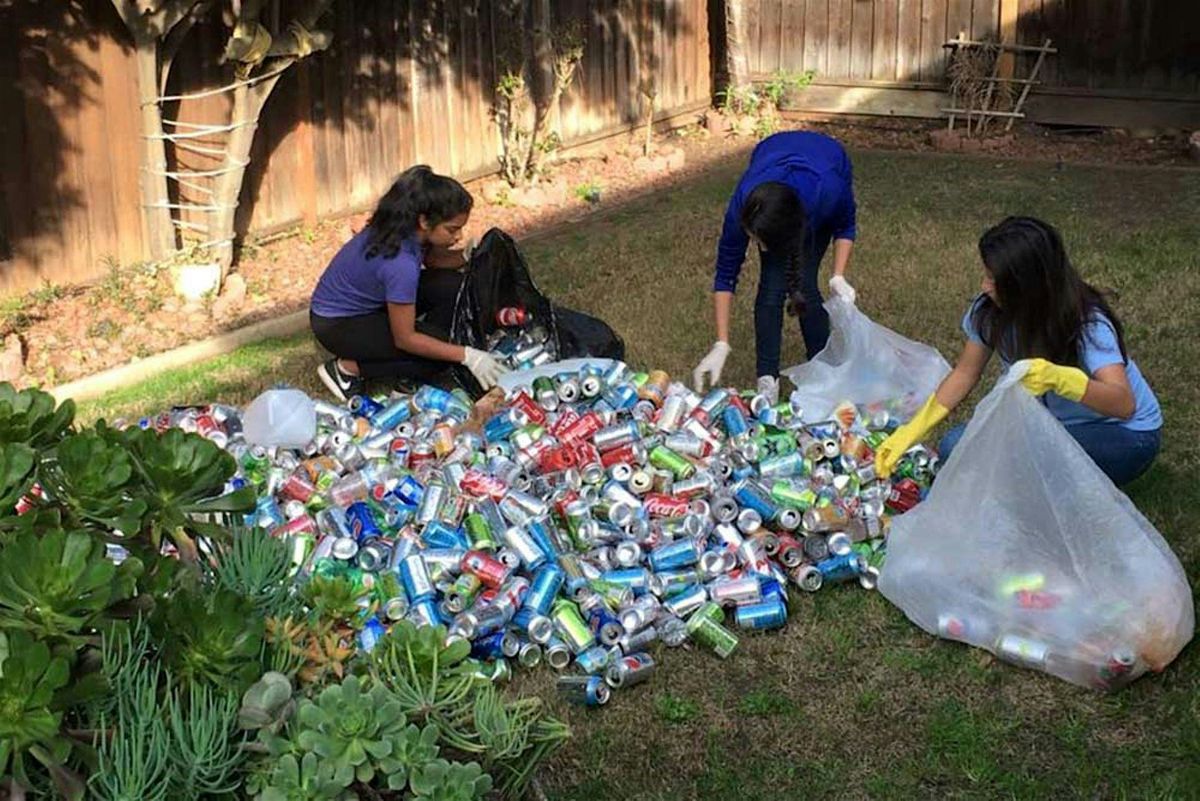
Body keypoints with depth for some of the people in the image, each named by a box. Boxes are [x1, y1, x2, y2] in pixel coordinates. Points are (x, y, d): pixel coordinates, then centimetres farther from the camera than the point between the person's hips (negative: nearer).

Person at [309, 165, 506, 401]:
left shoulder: (406, 227, -14)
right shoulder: (400, 263, -37)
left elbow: (434, 259, 9)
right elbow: (405, 338, -27)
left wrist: (469, 256, -11)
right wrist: (467, 356, -26)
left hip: (369, 301, 8)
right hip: (337, 325, -8)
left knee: (451, 286, -8)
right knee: (437, 356, -17)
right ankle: (347, 368, -5)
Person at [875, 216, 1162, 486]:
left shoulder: (1088, 322, -29)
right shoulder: (990, 310, -14)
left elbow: (1123, 403, -41)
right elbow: (965, 373, 0)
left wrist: (1059, 378, -60)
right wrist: (912, 431, -9)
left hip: (1125, 434, -6)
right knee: (956, 446, -16)